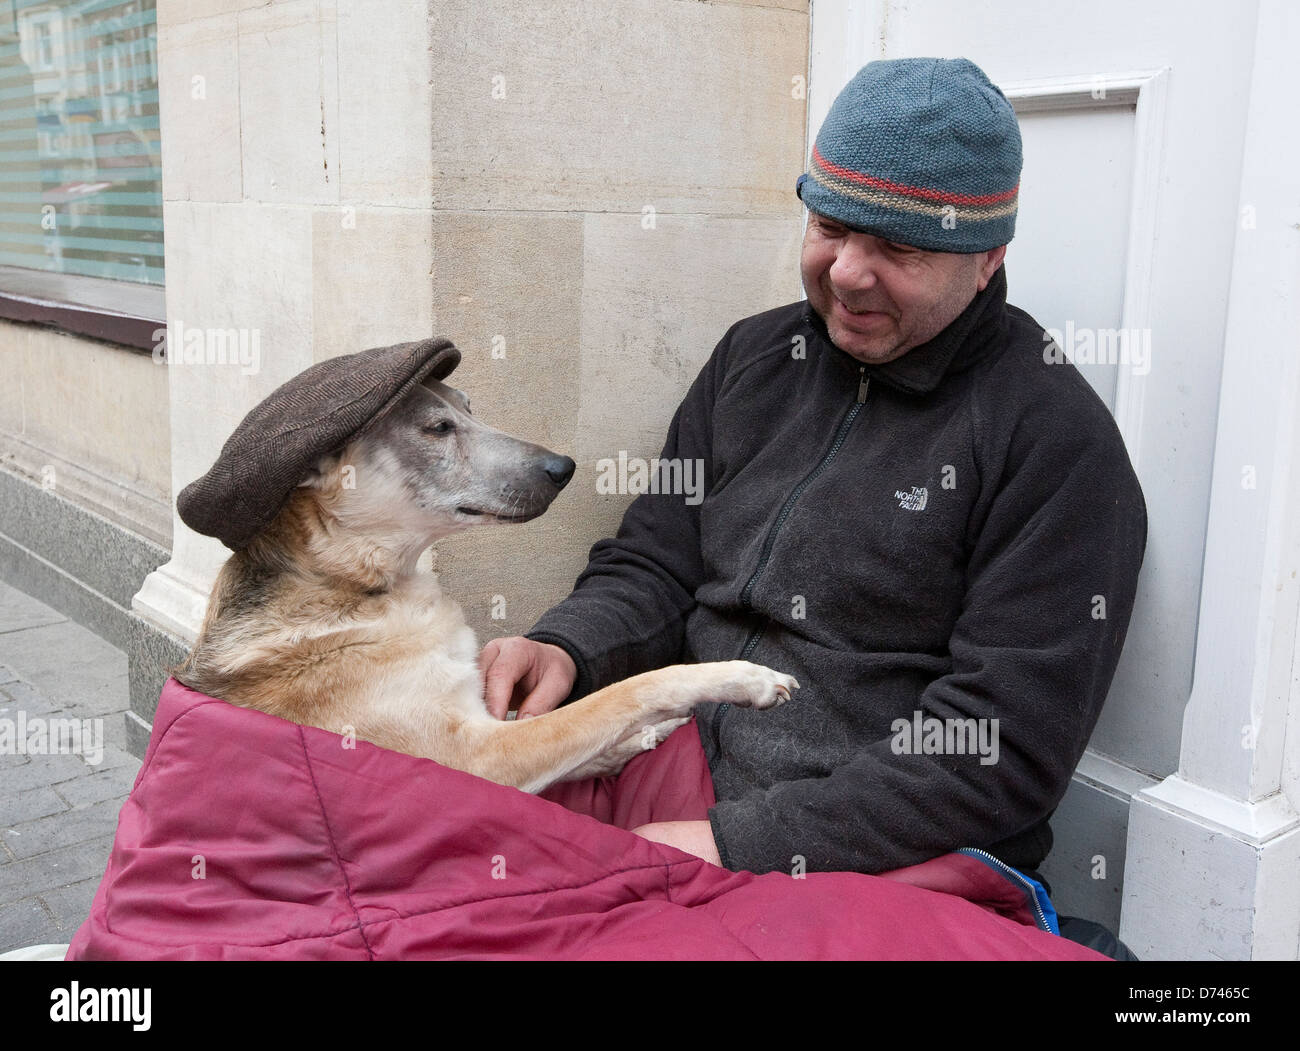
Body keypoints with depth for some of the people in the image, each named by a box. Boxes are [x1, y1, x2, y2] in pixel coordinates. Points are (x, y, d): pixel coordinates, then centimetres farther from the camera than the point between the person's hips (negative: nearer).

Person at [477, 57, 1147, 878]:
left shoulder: (1055, 438, -10)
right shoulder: (755, 356, 11)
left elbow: (1002, 751, -15)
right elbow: (655, 570, 15)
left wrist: (742, 841, -19)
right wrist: (567, 649, -8)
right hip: (676, 823, 5)